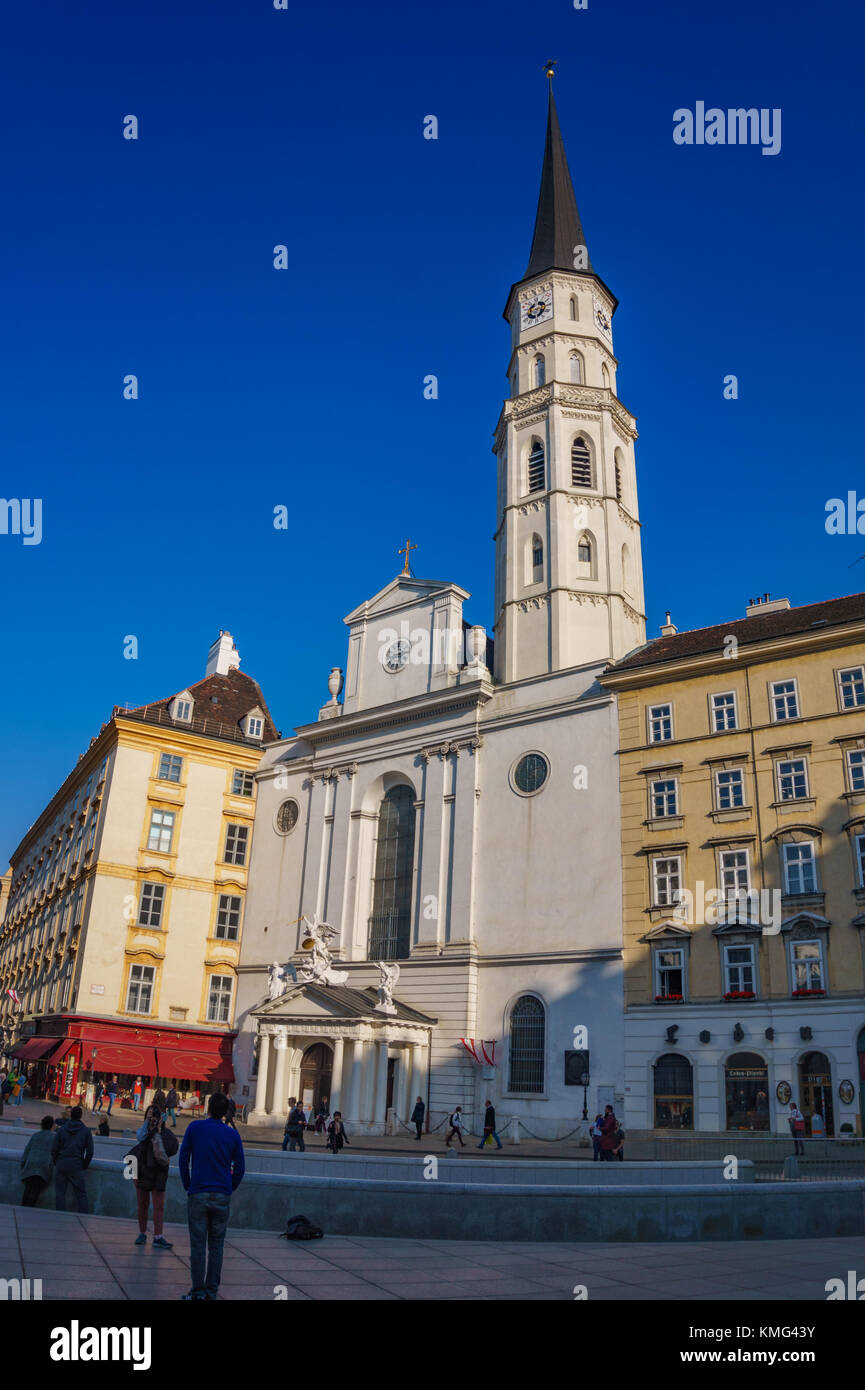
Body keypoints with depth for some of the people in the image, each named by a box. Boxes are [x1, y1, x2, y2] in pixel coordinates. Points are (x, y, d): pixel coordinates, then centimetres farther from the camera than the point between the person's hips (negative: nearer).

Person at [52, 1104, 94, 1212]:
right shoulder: (86, 1131, 1)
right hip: (76, 1167, -1)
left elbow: (54, 1149, 0)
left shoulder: (61, 1129, 2)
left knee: (60, 1193, 10)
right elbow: (90, 1152, 0)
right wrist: (84, 1166, 11)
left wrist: (56, 1163, 14)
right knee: (81, 1194, 5)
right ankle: (84, 1217, -2)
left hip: (61, 1165, 1)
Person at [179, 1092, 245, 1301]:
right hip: (222, 1197, 2)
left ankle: (198, 1292, 3)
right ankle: (211, 1291, 10)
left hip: (198, 1194, -2)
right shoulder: (232, 1134, 3)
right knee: (216, 1246, 7)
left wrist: (187, 1186, 11)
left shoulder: (195, 1127, -2)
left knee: (198, 1245, 3)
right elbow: (240, 1167, 6)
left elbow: (183, 1159, 2)